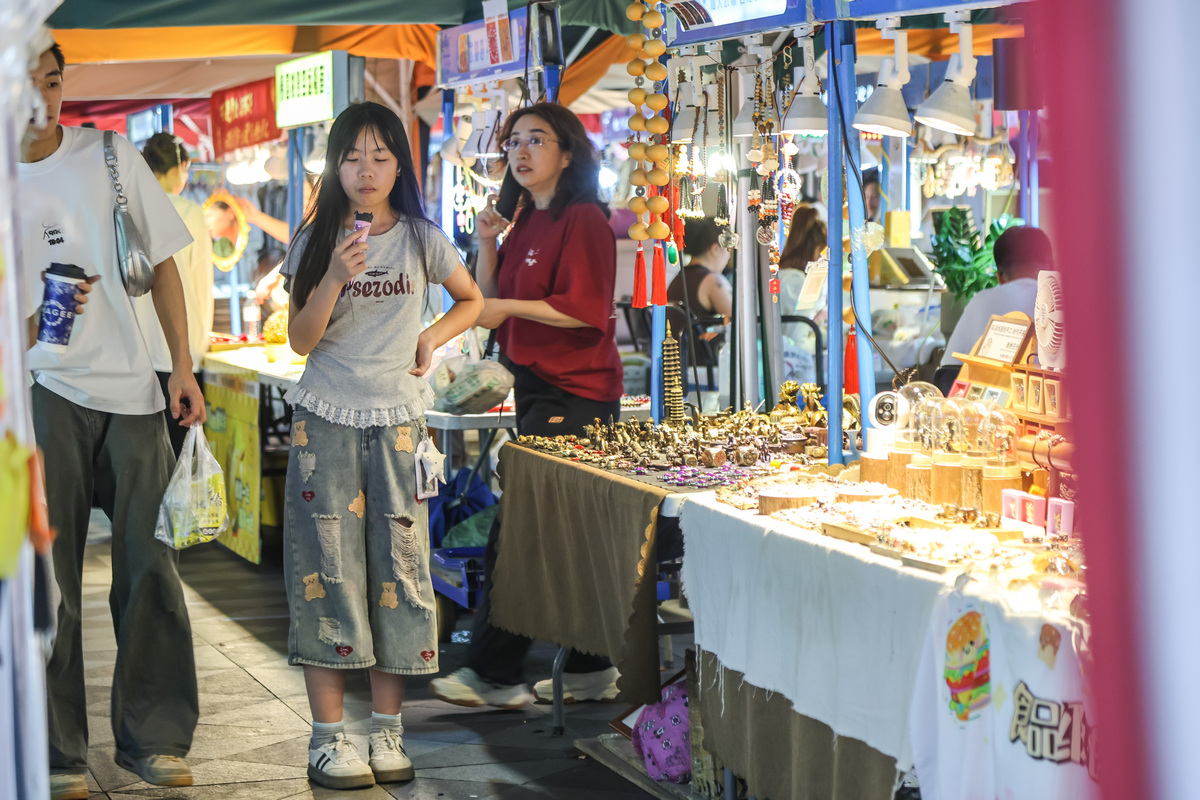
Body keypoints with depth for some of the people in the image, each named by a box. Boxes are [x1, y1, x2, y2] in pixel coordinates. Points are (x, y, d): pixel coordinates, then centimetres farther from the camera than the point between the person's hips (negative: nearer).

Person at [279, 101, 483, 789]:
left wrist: (431, 339, 2)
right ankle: (329, 738, 2)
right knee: (328, 568, -3)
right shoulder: (316, 241, 3)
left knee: (399, 568, 0)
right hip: (326, 422, 0)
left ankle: (388, 733, 10)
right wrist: (335, 279, -17)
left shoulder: (422, 239, 4)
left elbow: (472, 301, 19)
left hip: (398, 421, 1)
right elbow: (301, 339, -2)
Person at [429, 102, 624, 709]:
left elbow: (586, 309, -19)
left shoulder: (582, 219, -11)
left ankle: (495, 675, -4)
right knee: (567, 535, 12)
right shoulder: (527, 223, 16)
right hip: (537, 387, 10)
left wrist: (508, 307, -16)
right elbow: (490, 304, 19)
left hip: (573, 394, -9)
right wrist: (487, 245, 4)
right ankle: (591, 670, 20)